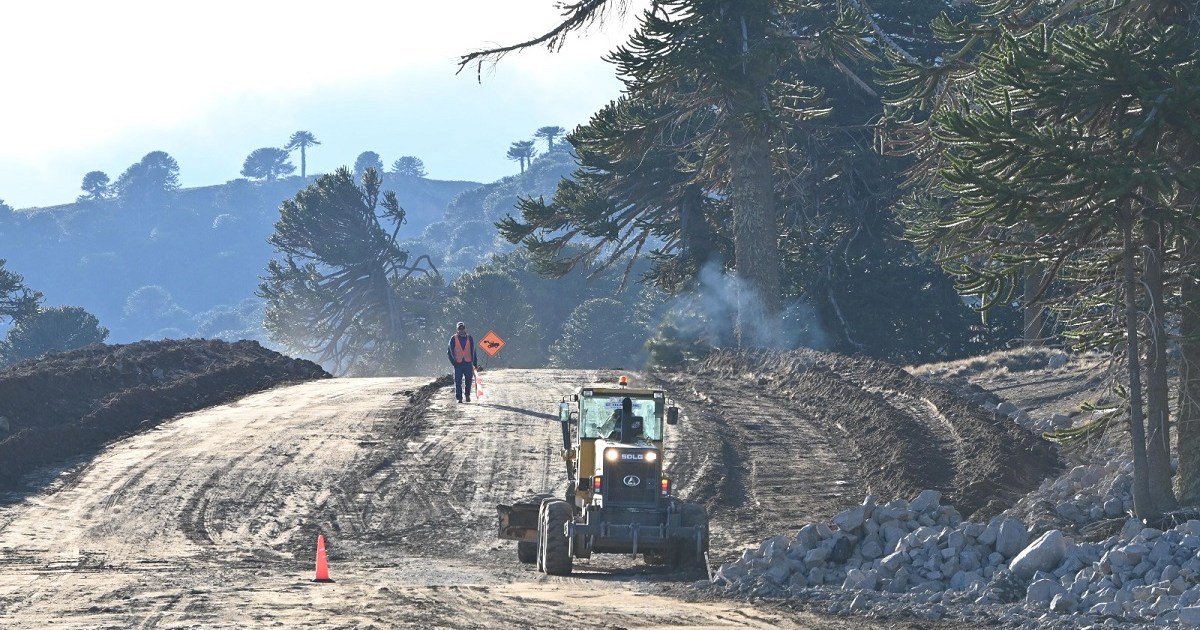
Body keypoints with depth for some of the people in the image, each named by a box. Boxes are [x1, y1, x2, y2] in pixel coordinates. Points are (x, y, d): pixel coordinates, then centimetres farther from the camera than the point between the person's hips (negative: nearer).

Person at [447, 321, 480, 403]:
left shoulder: (470, 338, 9)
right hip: (458, 364, -1)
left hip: (468, 363, 1)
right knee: (458, 382, -4)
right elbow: (449, 352, 4)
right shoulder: (453, 339, 3)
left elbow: (473, 352, 12)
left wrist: (475, 364, 7)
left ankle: (467, 395, 20)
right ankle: (459, 398, 1)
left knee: (468, 380, 2)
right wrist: (453, 362, -7)